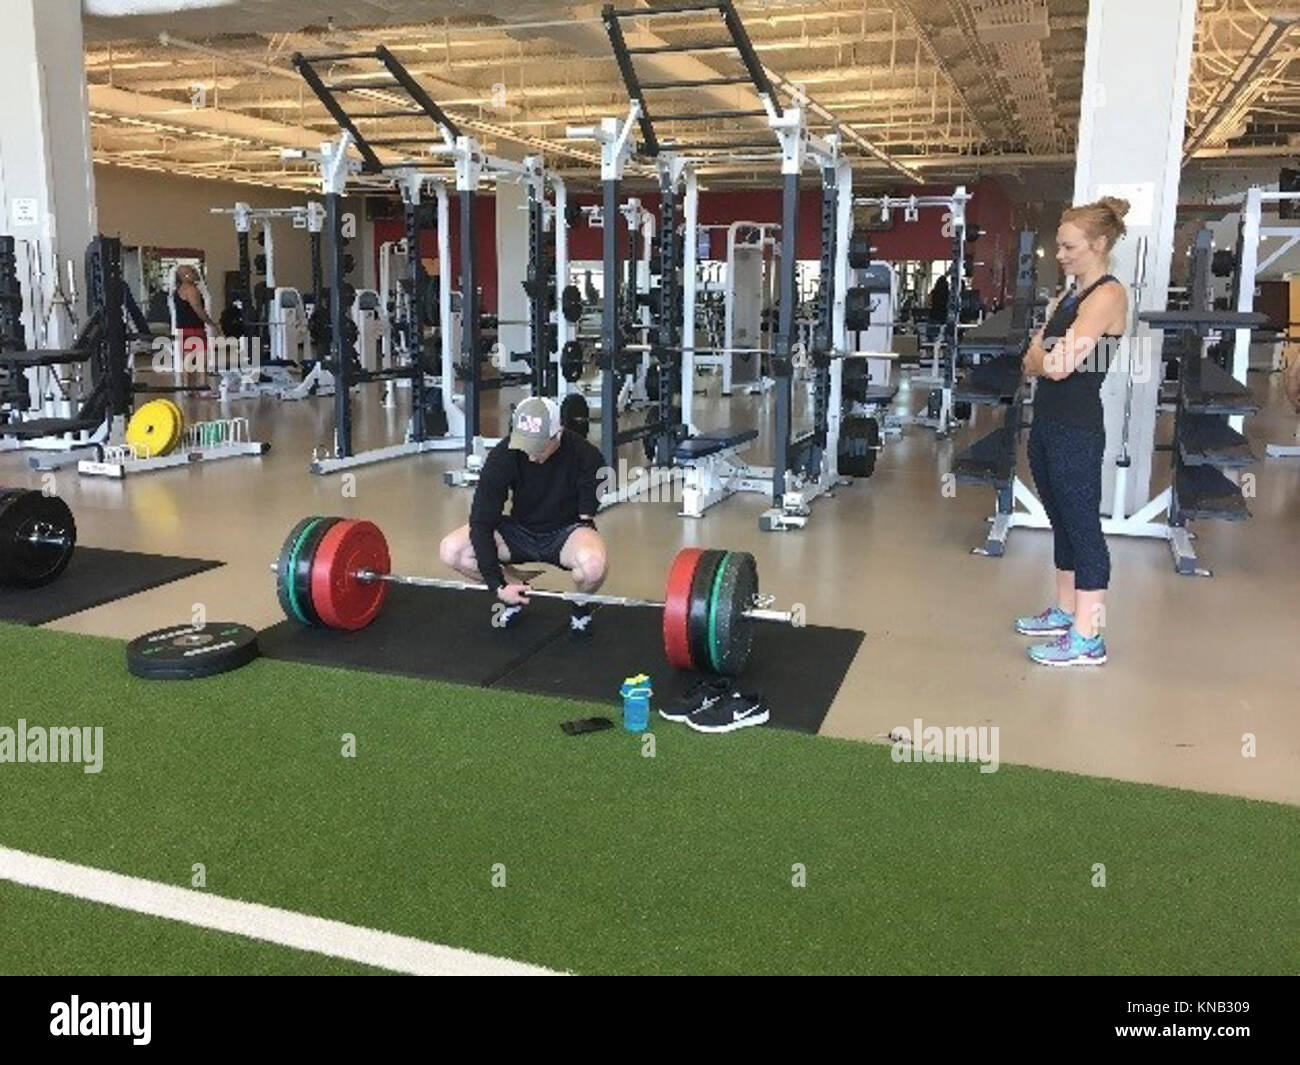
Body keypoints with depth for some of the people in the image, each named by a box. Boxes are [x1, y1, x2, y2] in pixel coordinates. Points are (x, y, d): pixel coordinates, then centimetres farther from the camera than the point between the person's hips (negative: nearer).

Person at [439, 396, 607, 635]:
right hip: (520, 530, 3)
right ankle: (518, 590, 6)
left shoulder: (586, 456, -24)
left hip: (565, 532, -3)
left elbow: (587, 517, -9)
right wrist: (497, 585, -24)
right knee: (450, 550, -21)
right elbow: (482, 521, -20)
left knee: (593, 564, -39)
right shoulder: (503, 456, -21)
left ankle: (581, 605, 0)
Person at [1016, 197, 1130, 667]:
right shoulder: (1069, 296, 16)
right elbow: (1033, 362, 9)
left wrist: (1045, 357, -2)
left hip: (1077, 431, -9)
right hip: (1047, 424, 9)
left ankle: (1088, 638, 3)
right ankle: (1066, 611, 28)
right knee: (1062, 523, 16)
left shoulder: (1108, 295, -12)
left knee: (1083, 527, -3)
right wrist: (1049, 358, -11)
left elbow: (1058, 367, -21)